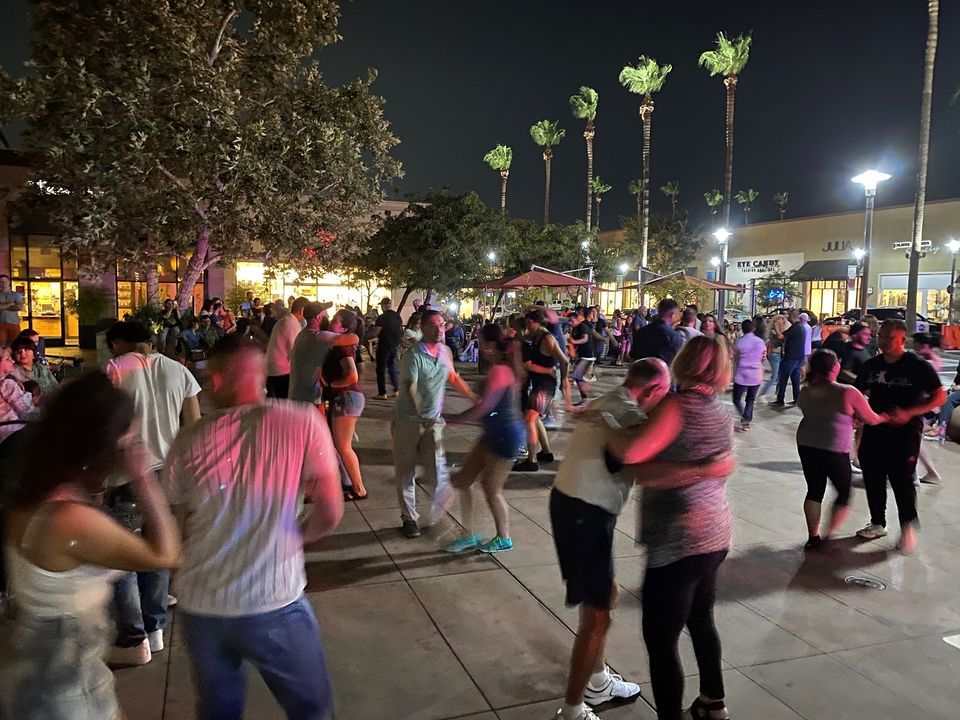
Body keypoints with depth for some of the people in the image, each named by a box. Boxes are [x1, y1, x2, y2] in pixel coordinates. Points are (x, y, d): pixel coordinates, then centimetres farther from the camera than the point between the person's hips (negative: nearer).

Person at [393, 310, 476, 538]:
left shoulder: (445, 352, 4)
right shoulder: (413, 355, -16)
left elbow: (453, 377, 22)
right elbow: (410, 388, -25)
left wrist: (474, 398, 22)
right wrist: (422, 416, -35)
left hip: (433, 421, 4)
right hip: (408, 420, -4)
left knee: (438, 472, -3)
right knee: (405, 472, 7)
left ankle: (441, 516, 17)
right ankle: (409, 518, 20)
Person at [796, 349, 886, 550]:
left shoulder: (805, 391, 3)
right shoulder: (848, 393, -13)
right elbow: (871, 419, -2)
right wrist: (886, 417, 20)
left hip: (806, 444, 5)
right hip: (834, 449, -5)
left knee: (814, 490, 15)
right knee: (844, 492, 13)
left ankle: (813, 537, 20)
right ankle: (828, 535, 12)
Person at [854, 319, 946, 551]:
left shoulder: (918, 366, -8)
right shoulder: (871, 365, 7)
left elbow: (940, 397, -9)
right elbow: (858, 393, 17)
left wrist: (909, 413, -22)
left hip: (905, 432, -5)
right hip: (874, 430, 5)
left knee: (902, 480, -4)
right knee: (873, 478, 10)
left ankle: (908, 527, 15)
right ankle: (877, 523, 27)